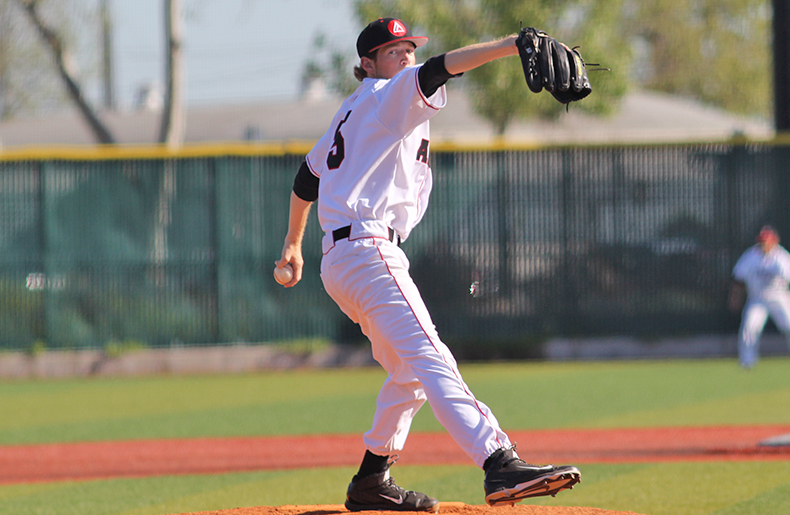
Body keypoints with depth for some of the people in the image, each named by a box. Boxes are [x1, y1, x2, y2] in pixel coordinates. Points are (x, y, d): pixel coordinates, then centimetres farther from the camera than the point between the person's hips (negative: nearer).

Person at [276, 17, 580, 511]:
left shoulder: (350, 114, 25)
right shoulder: (384, 96, -2)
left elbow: (307, 177, 34)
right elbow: (436, 71, -20)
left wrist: (293, 244, 46)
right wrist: (512, 44, -32)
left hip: (339, 261, 10)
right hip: (368, 250, -10)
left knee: (408, 372, 21)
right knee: (430, 359, -24)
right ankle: (501, 465, -39)